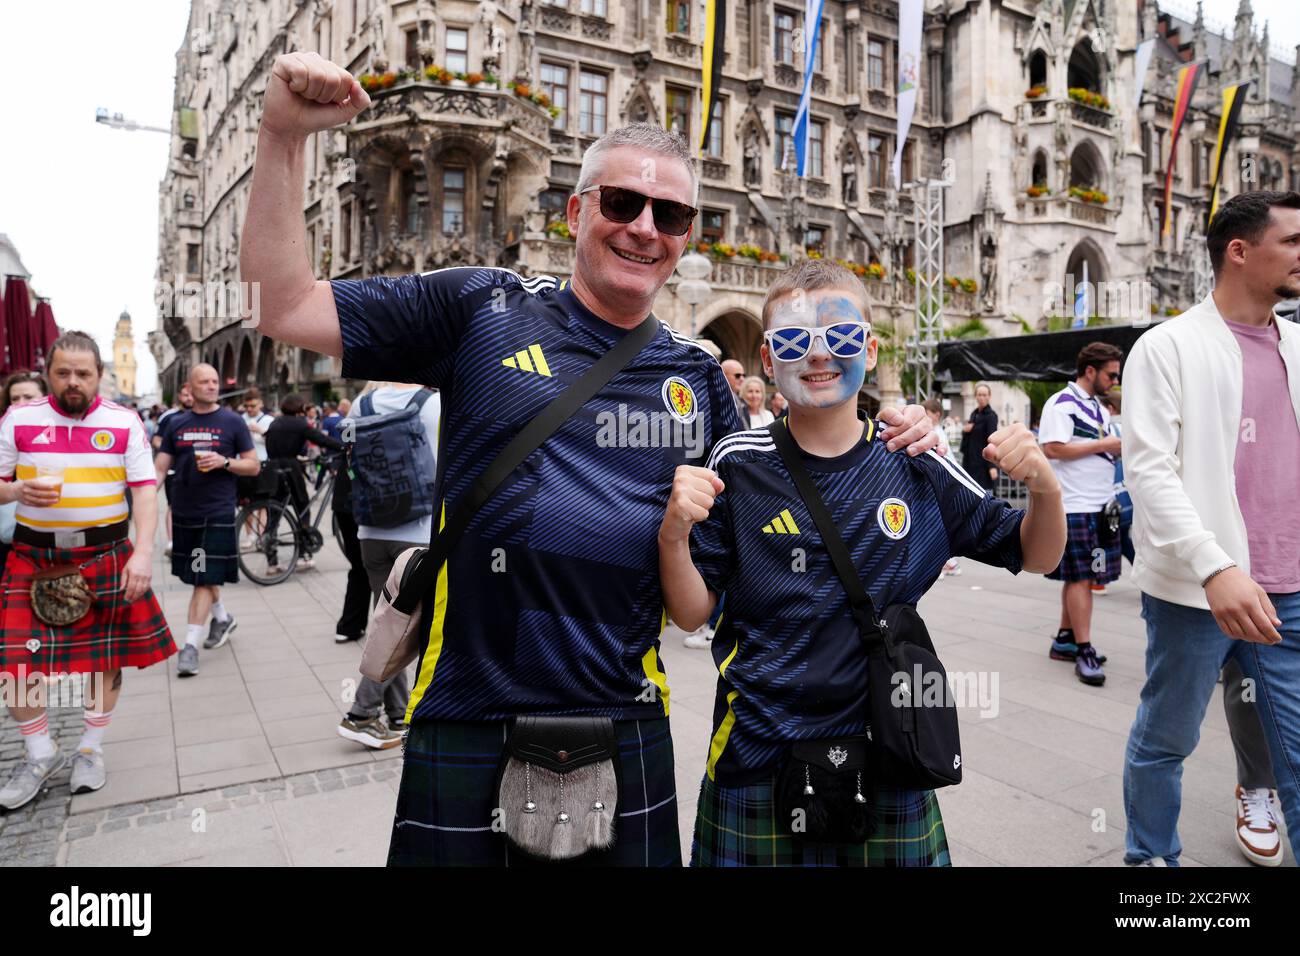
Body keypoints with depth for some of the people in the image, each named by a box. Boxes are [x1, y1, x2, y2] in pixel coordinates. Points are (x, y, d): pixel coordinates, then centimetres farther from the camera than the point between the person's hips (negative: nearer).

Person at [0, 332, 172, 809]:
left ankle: (91, 749, 28)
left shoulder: (124, 422, -1)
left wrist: (143, 553, -16)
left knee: (106, 655, 7)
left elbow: (146, 490, -5)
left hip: (106, 555, -1)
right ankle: (41, 754, 20)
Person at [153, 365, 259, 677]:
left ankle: (190, 644, -2)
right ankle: (222, 617, 38)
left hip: (218, 512, -4)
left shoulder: (232, 421, -1)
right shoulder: (177, 424, 8)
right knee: (200, 574, 16)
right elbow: (160, 467, 6)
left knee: (204, 578, -6)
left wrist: (224, 462, -18)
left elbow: (254, 466, 0)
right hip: (184, 511, 4)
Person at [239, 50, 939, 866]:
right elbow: (284, 306, -1)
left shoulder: (698, 376, 7)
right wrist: (284, 137, -9)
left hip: (627, 730, 3)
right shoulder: (485, 308, -2)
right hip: (465, 728, -2)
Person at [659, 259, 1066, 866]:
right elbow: (692, 613, -5)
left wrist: (1045, 487, -14)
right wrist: (673, 536, -24)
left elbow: (1035, 557, 6)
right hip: (757, 766, -1)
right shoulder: (738, 465, -7)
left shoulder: (917, 466, -2)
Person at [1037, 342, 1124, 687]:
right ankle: (1084, 652, -4)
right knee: (1080, 577, -7)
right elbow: (1052, 449, -20)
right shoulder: (1061, 404, -10)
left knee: (1078, 577, 12)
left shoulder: (1100, 409, 19)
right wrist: (1103, 445, -15)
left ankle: (1065, 640, 20)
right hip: (1075, 506, -9)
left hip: (1101, 505, 9)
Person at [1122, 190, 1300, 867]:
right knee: (1164, 740, 11)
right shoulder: (1168, 347, -6)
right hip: (1195, 589, -5)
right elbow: (1148, 468, -14)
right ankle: (1149, 857, 32)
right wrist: (1214, 568, -24)